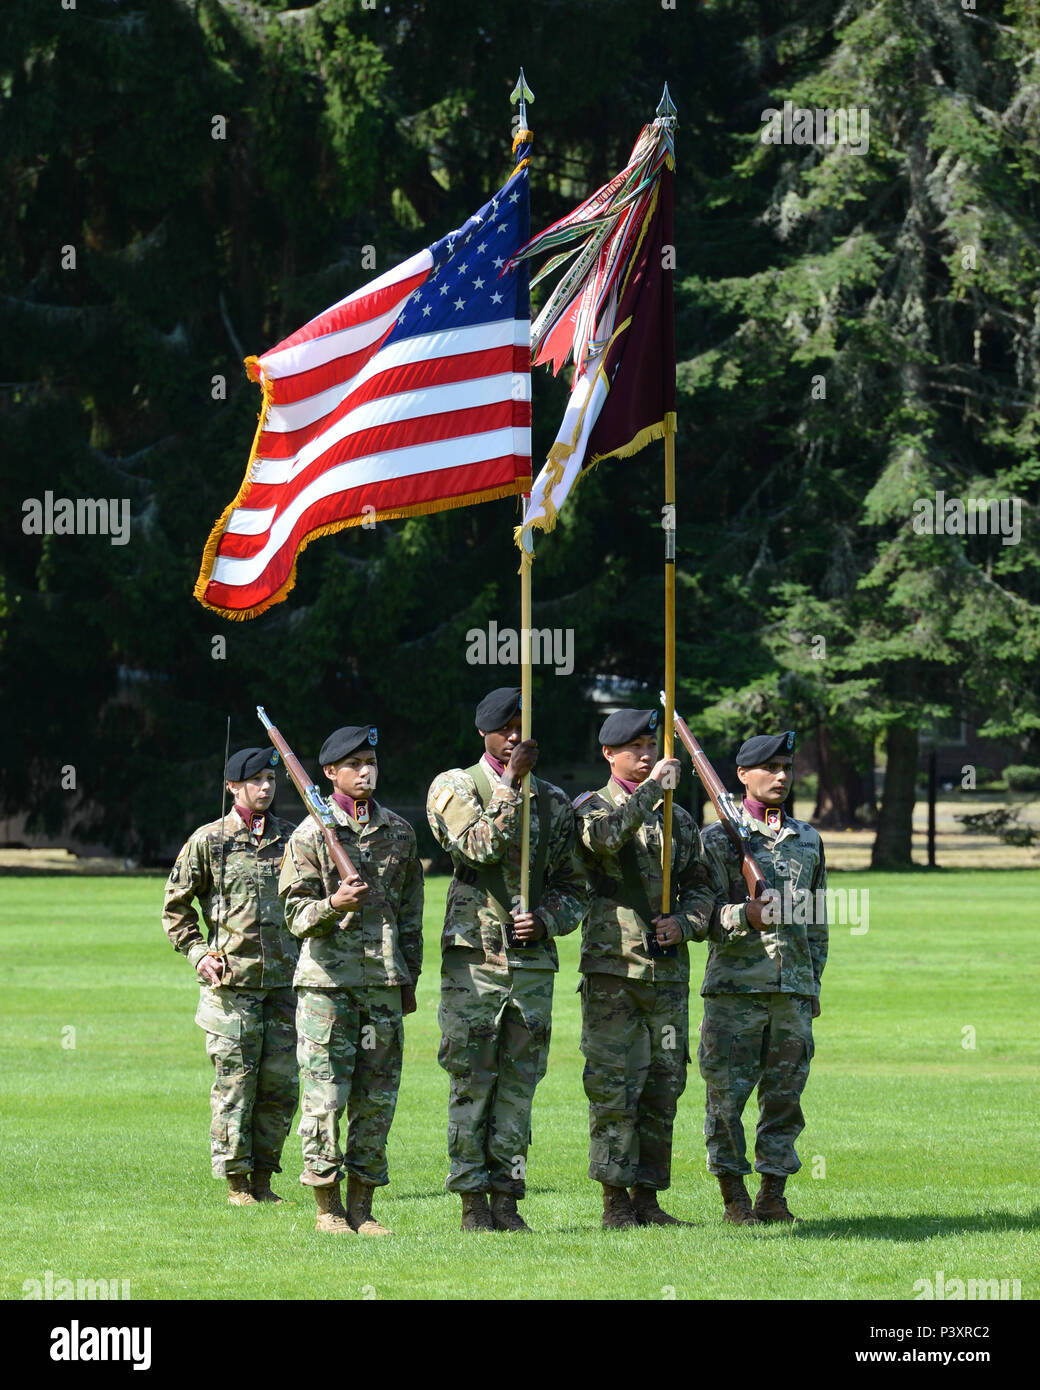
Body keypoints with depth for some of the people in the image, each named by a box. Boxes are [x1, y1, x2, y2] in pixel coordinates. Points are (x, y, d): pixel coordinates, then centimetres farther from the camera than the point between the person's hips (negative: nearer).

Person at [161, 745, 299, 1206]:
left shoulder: (290, 838, 10)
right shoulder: (208, 841, 1)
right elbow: (175, 907, 7)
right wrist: (198, 954, -4)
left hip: (283, 979, 3)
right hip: (230, 980, -3)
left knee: (281, 1082, 2)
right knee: (235, 1082, -3)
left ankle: (263, 1179, 13)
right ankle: (236, 1182, 5)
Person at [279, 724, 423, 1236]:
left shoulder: (399, 832, 12)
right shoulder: (311, 833, 0)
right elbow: (296, 913, -3)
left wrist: (409, 979, 15)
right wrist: (332, 905, -23)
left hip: (384, 982, 4)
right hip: (327, 980, -4)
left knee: (378, 1098, 4)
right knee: (326, 1097, -5)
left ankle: (363, 1203, 11)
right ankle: (327, 1204, 4)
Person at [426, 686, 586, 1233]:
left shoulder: (553, 801, 14)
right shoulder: (454, 787, 2)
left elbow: (572, 886, 16)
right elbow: (481, 846, -16)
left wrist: (547, 919, -3)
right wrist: (510, 783, -15)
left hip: (534, 959, 4)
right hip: (474, 956, -4)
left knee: (519, 1084, 4)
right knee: (472, 1081, -3)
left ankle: (506, 1198, 8)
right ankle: (473, 1202, 1)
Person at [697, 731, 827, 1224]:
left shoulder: (808, 840, 16)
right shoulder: (718, 838, 2)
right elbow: (706, 917, -4)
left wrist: (814, 985, 16)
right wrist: (746, 914, -24)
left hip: (794, 987, 4)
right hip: (734, 983, -4)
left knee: (785, 1094, 3)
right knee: (727, 1093, -3)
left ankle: (773, 1193, 8)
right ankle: (733, 1195, 4)